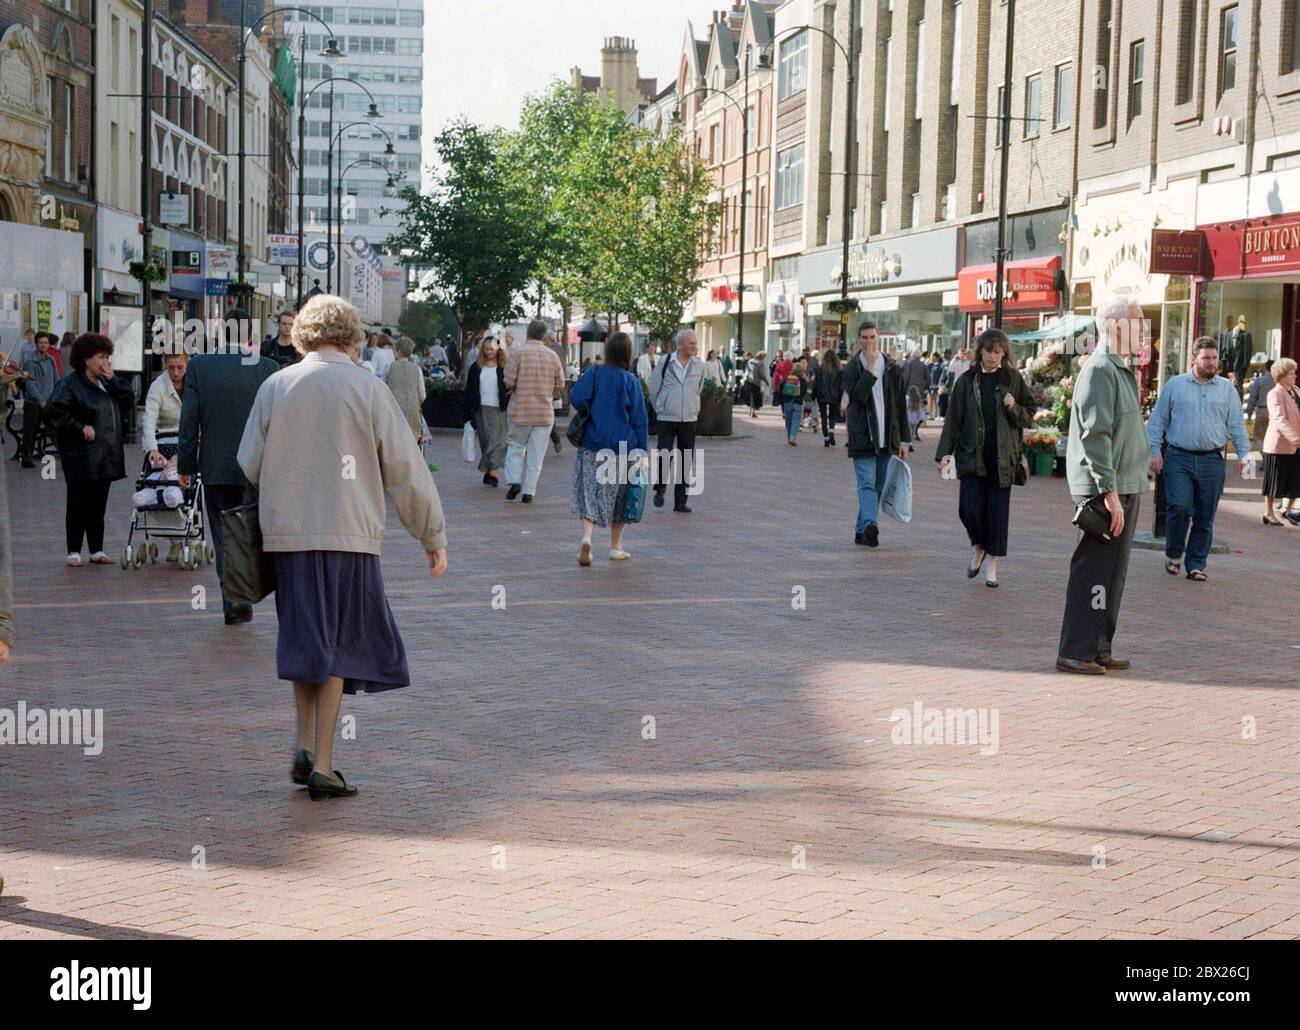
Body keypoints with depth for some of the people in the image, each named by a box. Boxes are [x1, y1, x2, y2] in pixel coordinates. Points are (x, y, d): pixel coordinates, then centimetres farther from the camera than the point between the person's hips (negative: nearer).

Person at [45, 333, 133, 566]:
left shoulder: (105, 382, 14)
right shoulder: (70, 383, -8)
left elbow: (129, 400, 6)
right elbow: (53, 412, -15)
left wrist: (112, 379, -4)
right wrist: (81, 427, -17)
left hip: (106, 456, 6)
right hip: (81, 456, -6)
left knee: (99, 503, 9)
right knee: (79, 503, 0)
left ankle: (97, 551, 15)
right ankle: (74, 551, 8)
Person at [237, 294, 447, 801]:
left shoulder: (274, 387, 4)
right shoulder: (368, 389, -2)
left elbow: (249, 464, 7)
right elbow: (406, 470, 0)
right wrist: (433, 535, 8)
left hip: (286, 532, 2)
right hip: (349, 535, -2)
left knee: (304, 640, 15)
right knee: (338, 647, 4)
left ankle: (305, 746, 7)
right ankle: (322, 764, 2)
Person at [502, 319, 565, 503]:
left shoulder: (517, 353, -7)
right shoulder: (552, 356, 0)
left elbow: (509, 382, -11)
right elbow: (560, 386, 4)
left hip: (520, 410, -1)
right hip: (545, 412, 1)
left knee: (515, 446, 16)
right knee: (536, 454, 6)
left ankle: (514, 480, 0)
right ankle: (529, 491, 7)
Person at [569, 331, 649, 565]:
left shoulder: (594, 373, -3)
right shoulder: (631, 381, -5)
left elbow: (575, 398, -13)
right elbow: (639, 419, -4)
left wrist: (592, 411, 8)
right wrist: (643, 452, -1)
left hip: (593, 444, 1)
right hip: (623, 447, -1)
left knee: (591, 493, 3)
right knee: (619, 496, 12)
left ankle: (587, 537, -21)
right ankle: (616, 548, 19)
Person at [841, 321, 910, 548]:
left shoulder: (893, 369, 8)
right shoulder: (852, 369, 2)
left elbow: (901, 405, 10)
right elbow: (856, 396, -16)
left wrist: (904, 439, 7)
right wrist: (870, 369, -18)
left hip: (887, 437, 3)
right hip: (862, 437, -3)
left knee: (878, 486, 6)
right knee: (867, 483, -15)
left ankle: (862, 530, 14)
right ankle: (869, 525, -30)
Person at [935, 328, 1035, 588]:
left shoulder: (1013, 379, 5)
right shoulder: (966, 381, 5)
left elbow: (1029, 418, 8)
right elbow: (953, 419, 4)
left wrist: (1013, 408, -12)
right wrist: (945, 452, -3)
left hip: (1002, 456, 0)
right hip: (972, 456, 0)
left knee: (998, 509, 1)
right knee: (969, 508, -6)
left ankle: (991, 563, 12)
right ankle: (978, 547, 23)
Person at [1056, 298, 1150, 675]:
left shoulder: (1121, 370, 19)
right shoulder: (1100, 370, -14)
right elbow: (1095, 435, -20)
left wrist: (1128, 493, 20)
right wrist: (1109, 492, -23)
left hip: (1125, 488, 10)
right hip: (1106, 489, -10)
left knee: (1113, 573, 13)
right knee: (1093, 571, -7)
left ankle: (1099, 648, 20)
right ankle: (1075, 652, -3)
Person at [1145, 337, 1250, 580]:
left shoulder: (1227, 389, 12)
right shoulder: (1174, 385, 6)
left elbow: (1237, 425, 13)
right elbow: (1157, 421, 6)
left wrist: (1243, 454, 4)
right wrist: (1155, 451, -1)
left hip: (1212, 461, 2)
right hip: (1178, 458, -2)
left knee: (1205, 517, 4)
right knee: (1179, 507, -16)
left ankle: (1196, 565, 13)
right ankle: (1173, 554, 6)